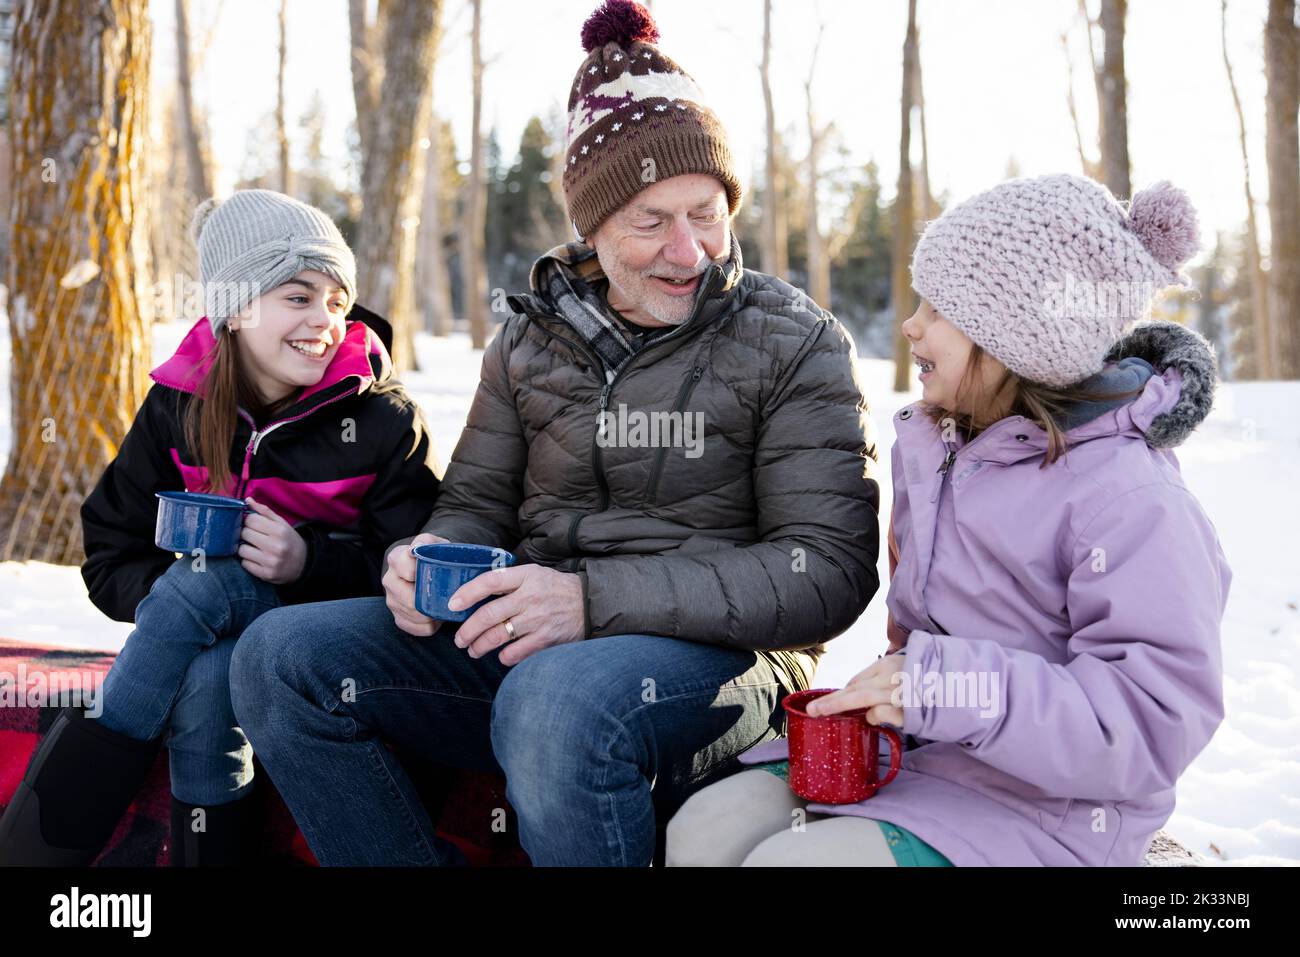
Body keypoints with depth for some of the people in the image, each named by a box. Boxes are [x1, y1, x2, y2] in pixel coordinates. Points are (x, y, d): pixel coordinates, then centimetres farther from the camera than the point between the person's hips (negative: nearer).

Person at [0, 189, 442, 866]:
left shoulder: (383, 421, -9)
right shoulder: (179, 405, -1)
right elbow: (109, 561, 3)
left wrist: (309, 560, -25)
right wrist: (166, 596, -19)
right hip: (210, 632, 3)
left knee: (199, 583, -29)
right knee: (205, 680, -32)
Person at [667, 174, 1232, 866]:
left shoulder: (1128, 498, -20)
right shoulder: (927, 445, 8)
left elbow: (1159, 718, -24)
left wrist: (951, 691, -31)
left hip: (1042, 807, -7)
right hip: (911, 755, 8)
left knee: (789, 860, -26)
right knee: (704, 829, -9)